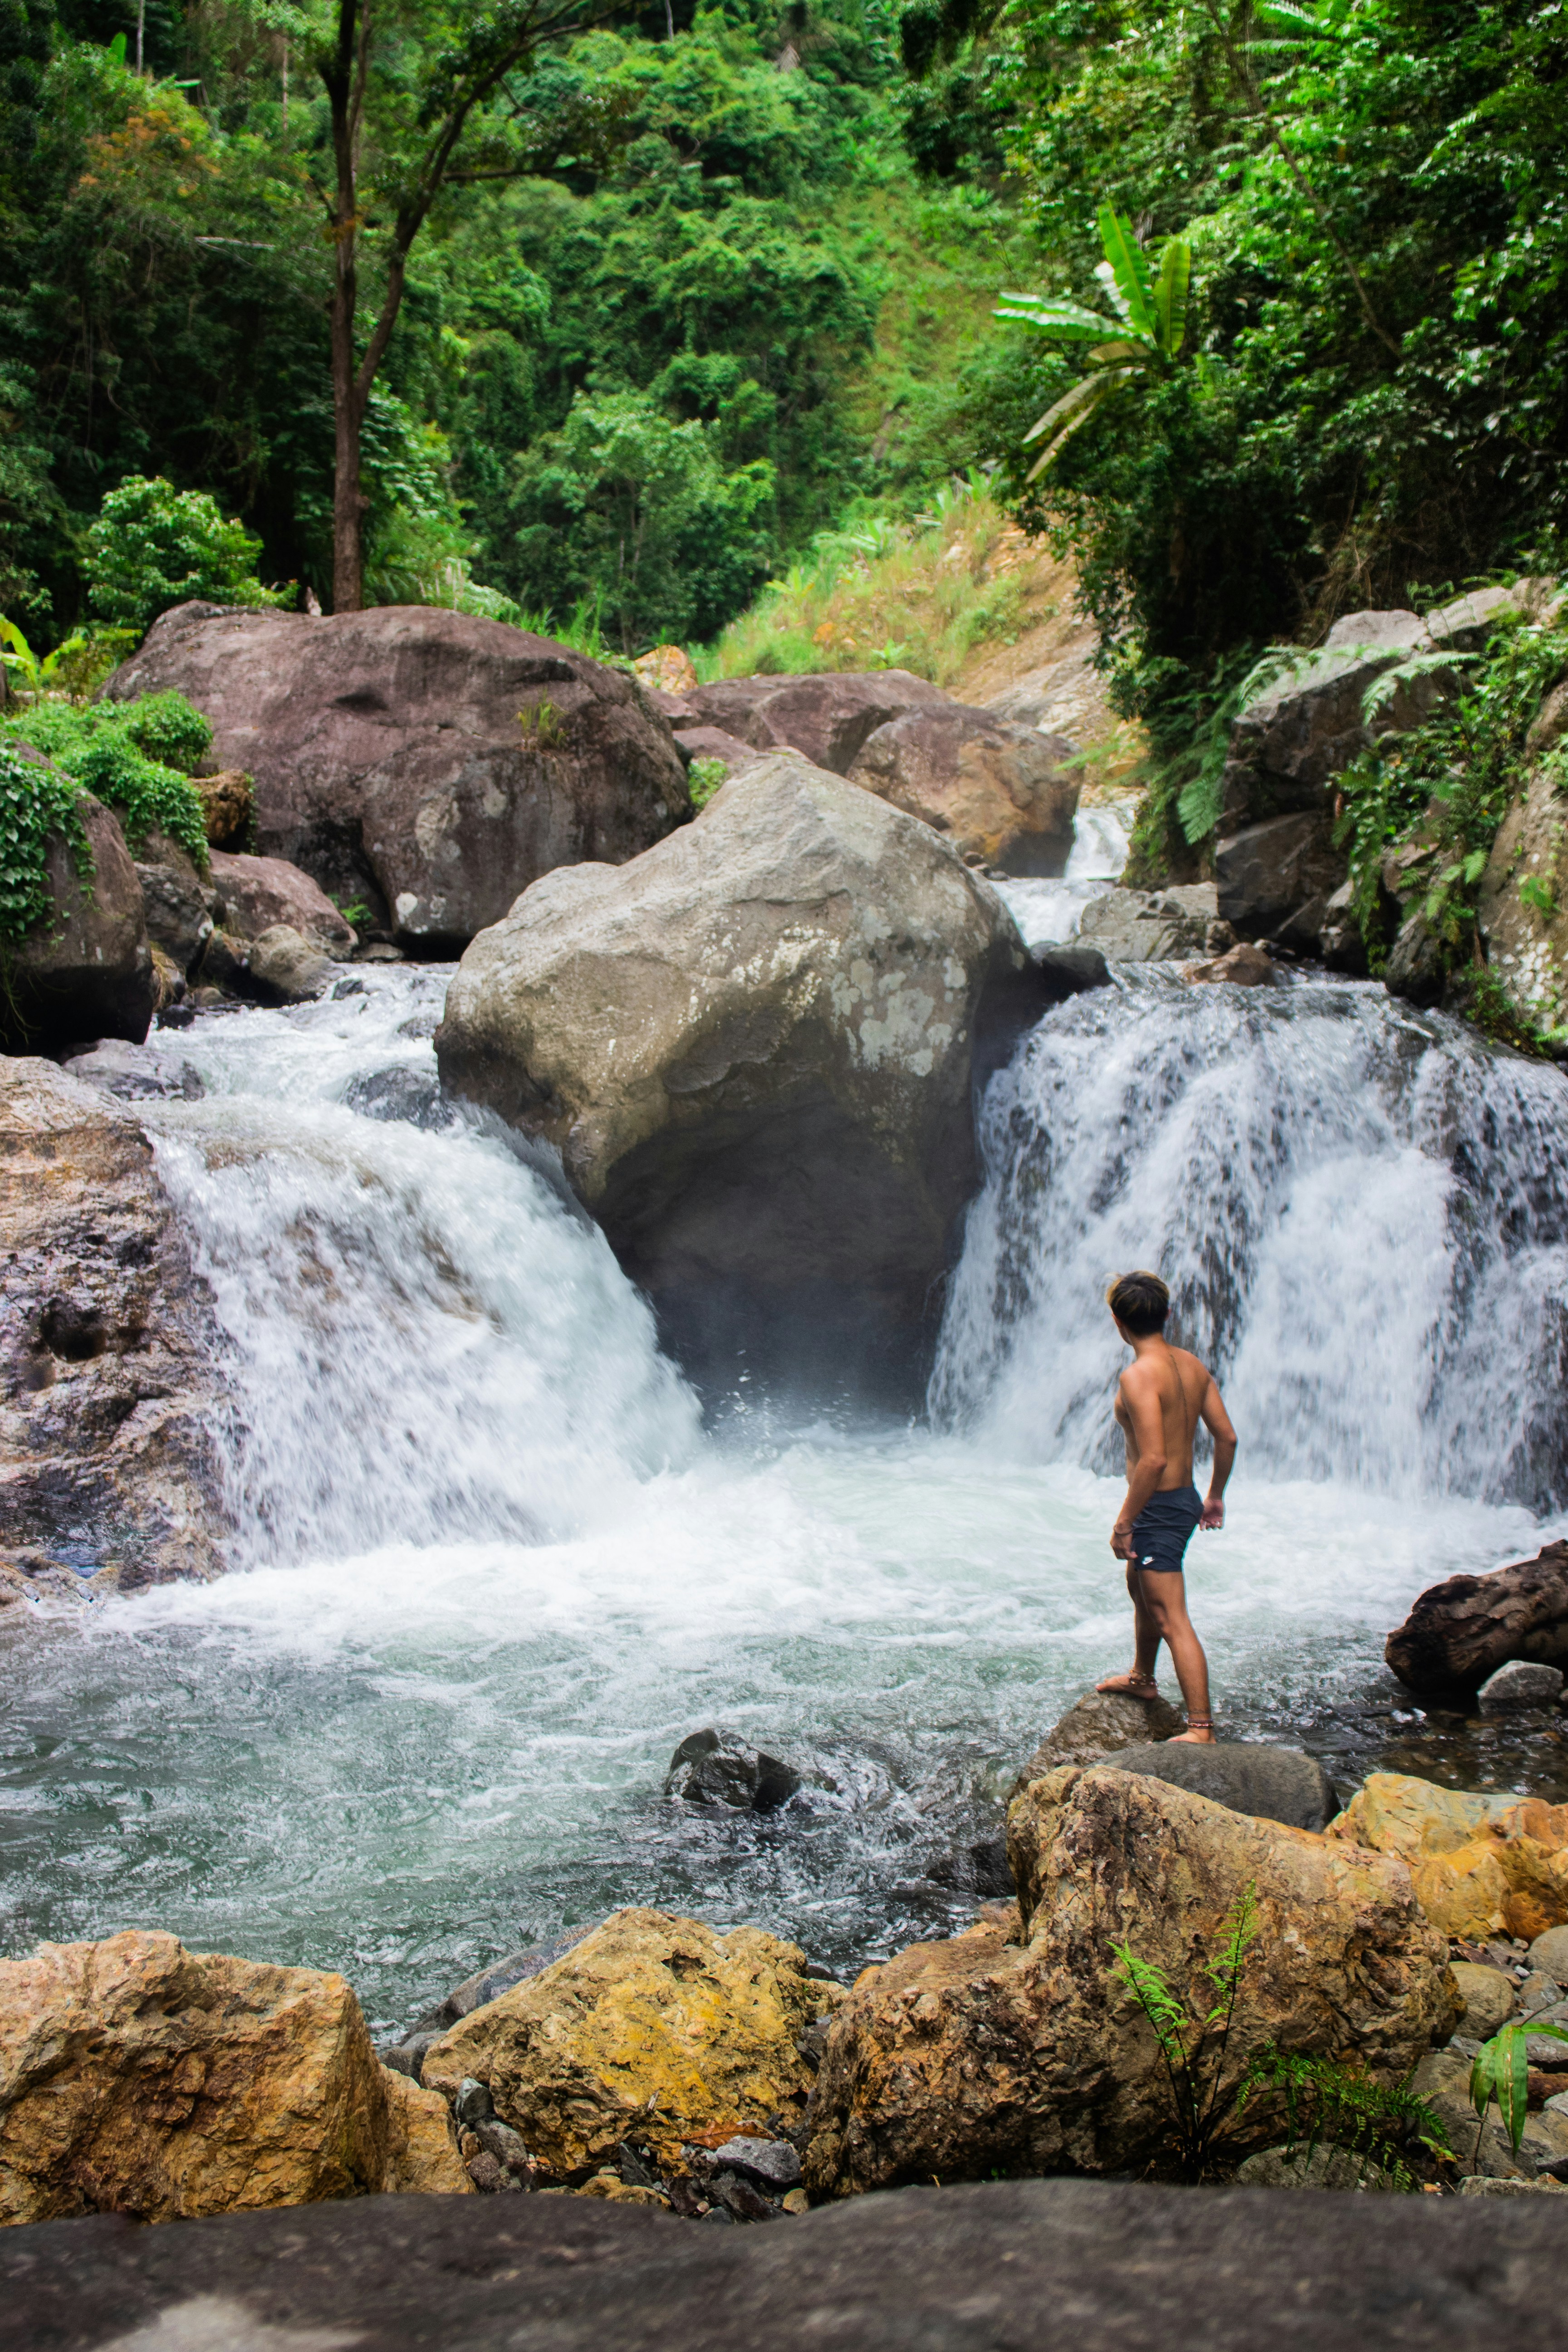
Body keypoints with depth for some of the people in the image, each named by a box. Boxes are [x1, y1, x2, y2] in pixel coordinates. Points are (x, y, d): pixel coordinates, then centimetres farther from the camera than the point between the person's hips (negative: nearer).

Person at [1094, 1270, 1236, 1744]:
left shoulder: (1139, 1376, -23)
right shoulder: (1192, 1365, 3)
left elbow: (1154, 1459, -28)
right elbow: (1226, 1437, 8)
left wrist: (1123, 1523, -20)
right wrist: (1215, 1496, 21)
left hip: (1158, 1507, -10)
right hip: (1184, 1498, 10)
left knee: (1172, 1621, -6)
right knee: (1140, 1589, 30)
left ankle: (1201, 1729, -5)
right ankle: (1142, 1678, 51)